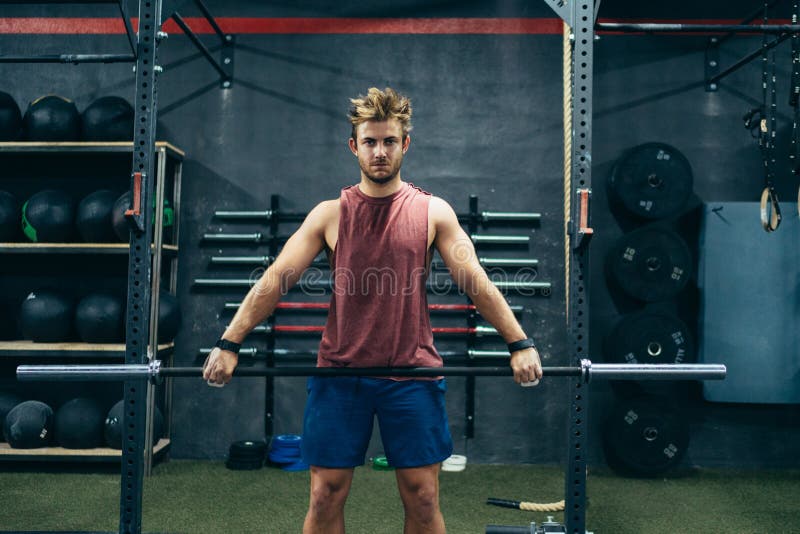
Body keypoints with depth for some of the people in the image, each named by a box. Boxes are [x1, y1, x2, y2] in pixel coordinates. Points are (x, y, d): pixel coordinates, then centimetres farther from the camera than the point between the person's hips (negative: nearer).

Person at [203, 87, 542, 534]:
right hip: (339, 371, 1)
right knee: (326, 494, 6)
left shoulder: (433, 212, 4)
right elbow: (275, 280, -1)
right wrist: (229, 344, -8)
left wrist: (520, 343, -9)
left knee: (423, 496, 5)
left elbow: (476, 281, 0)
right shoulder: (330, 213, 4)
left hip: (413, 371, 0)